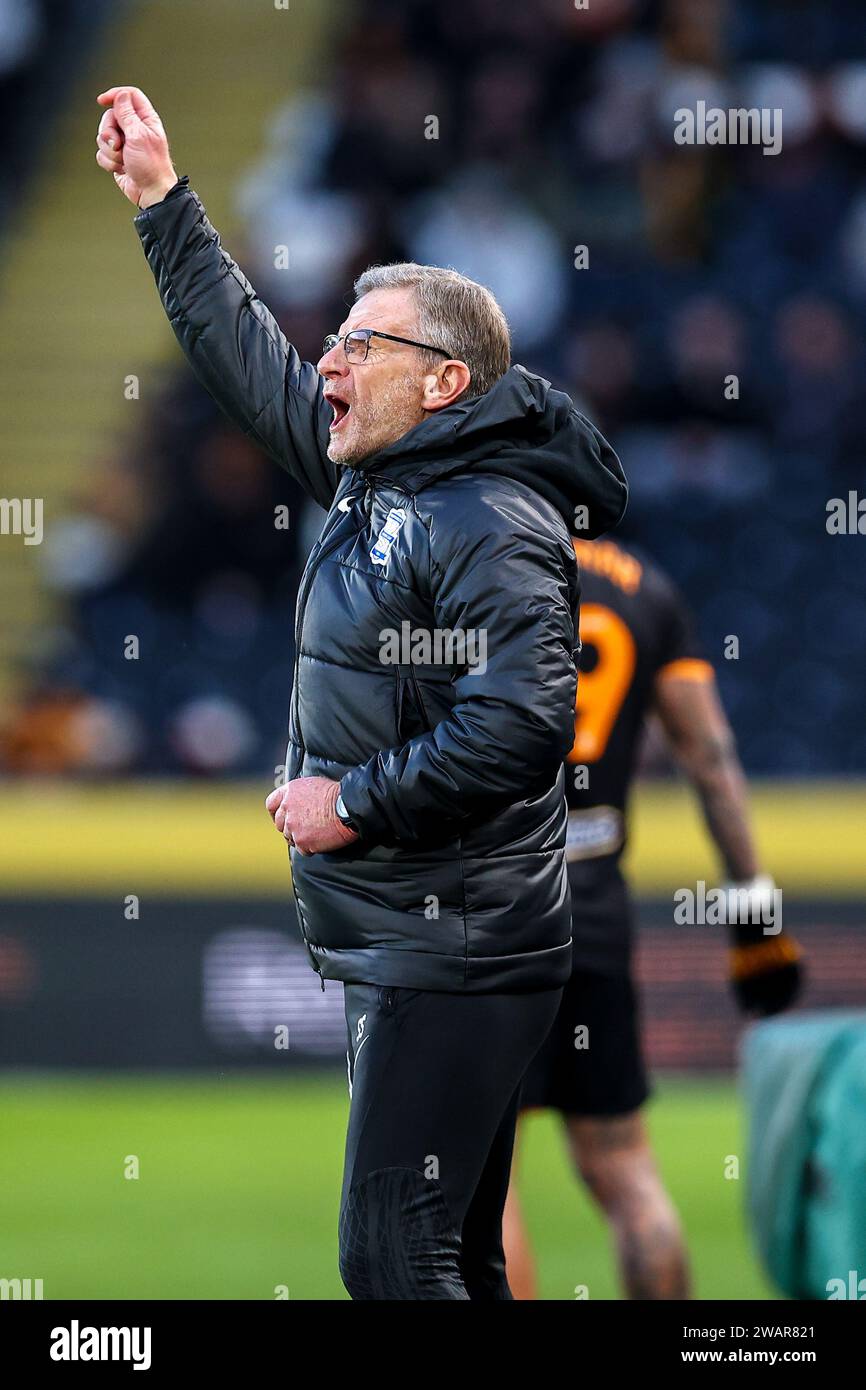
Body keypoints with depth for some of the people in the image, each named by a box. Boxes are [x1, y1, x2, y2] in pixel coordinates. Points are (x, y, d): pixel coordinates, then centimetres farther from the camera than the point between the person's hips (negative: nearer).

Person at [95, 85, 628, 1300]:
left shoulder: (491, 526, -15)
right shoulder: (374, 482, 12)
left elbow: (521, 726, -27)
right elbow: (251, 359, 25)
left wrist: (354, 803, -18)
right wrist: (162, 200, 26)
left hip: (452, 957, -10)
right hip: (392, 942, 10)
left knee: (392, 1257, -14)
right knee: (447, 1257, 12)